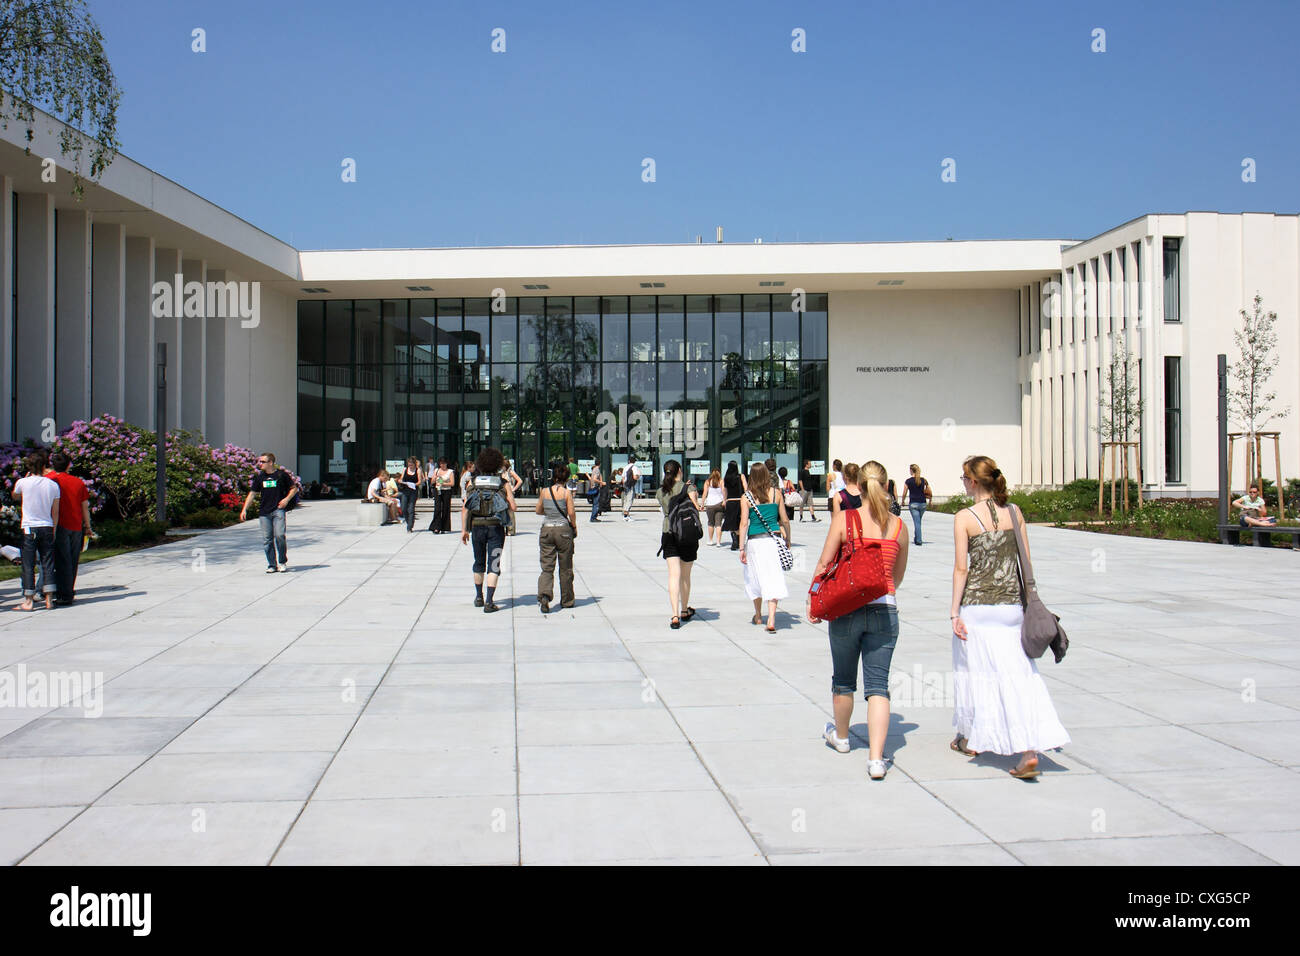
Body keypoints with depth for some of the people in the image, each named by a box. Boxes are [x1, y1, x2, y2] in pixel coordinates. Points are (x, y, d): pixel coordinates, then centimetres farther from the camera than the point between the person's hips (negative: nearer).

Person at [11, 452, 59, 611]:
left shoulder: (23, 482, -6)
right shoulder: (53, 485, 0)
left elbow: (14, 496, 19)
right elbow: (55, 512, 5)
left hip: (29, 528, -2)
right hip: (47, 528, 2)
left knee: (28, 565, 2)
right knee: (48, 564, 6)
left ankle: (28, 601, 1)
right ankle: (49, 599, 6)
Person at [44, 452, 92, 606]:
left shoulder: (51, 479, -4)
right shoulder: (78, 482, 7)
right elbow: (85, 506, 9)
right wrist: (87, 526, 15)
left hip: (61, 525, -4)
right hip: (76, 526, 4)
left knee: (62, 561, -2)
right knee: (73, 561, 12)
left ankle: (65, 595, -4)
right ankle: (70, 591, 20)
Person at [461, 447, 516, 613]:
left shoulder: (474, 483, 4)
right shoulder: (504, 484, -1)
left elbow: (465, 508, -2)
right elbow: (512, 507, -7)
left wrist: (464, 530, 2)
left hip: (477, 526, 2)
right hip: (496, 527, -2)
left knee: (479, 562, 19)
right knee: (493, 565, 0)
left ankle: (479, 597, 30)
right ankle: (489, 602, -9)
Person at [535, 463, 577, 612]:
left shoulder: (545, 492, 3)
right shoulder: (566, 492, -6)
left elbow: (538, 510, 11)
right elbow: (571, 513, -9)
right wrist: (574, 527, 6)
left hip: (546, 530, 2)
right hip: (563, 530, -2)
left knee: (547, 567, 2)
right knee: (565, 569, 10)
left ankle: (544, 595, -21)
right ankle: (566, 601, 20)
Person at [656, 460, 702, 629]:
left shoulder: (660, 492, 8)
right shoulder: (688, 488, -3)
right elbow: (696, 508, -13)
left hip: (669, 534, 1)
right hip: (688, 535, -1)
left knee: (674, 575, -4)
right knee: (685, 575, 14)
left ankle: (675, 616, -17)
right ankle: (684, 611, 31)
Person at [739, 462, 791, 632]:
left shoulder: (746, 497, -3)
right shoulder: (776, 493, 2)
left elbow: (744, 523, -6)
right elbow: (785, 520, 6)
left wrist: (742, 548, -3)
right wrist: (788, 540, 20)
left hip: (755, 541, 0)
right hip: (774, 540, 1)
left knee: (755, 578, 16)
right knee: (773, 578, -1)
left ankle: (758, 615, 30)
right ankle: (771, 620, -12)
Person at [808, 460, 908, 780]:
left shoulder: (844, 518, -7)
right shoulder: (898, 526, 1)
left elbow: (824, 564, -6)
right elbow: (899, 574, 12)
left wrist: (813, 600, 6)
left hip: (846, 609, -1)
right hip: (885, 610, 1)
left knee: (843, 679, 18)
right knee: (878, 685, 3)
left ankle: (840, 736, 40)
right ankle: (876, 759, -5)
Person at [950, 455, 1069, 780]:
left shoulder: (965, 517, -9)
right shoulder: (1013, 512, 3)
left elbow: (961, 568, -10)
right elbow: (1026, 560, 6)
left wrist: (955, 612, -5)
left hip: (976, 605, -3)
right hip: (1011, 605, 3)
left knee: (975, 671, 13)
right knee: (1019, 675, 2)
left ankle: (969, 740, 29)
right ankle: (1029, 751, -7)